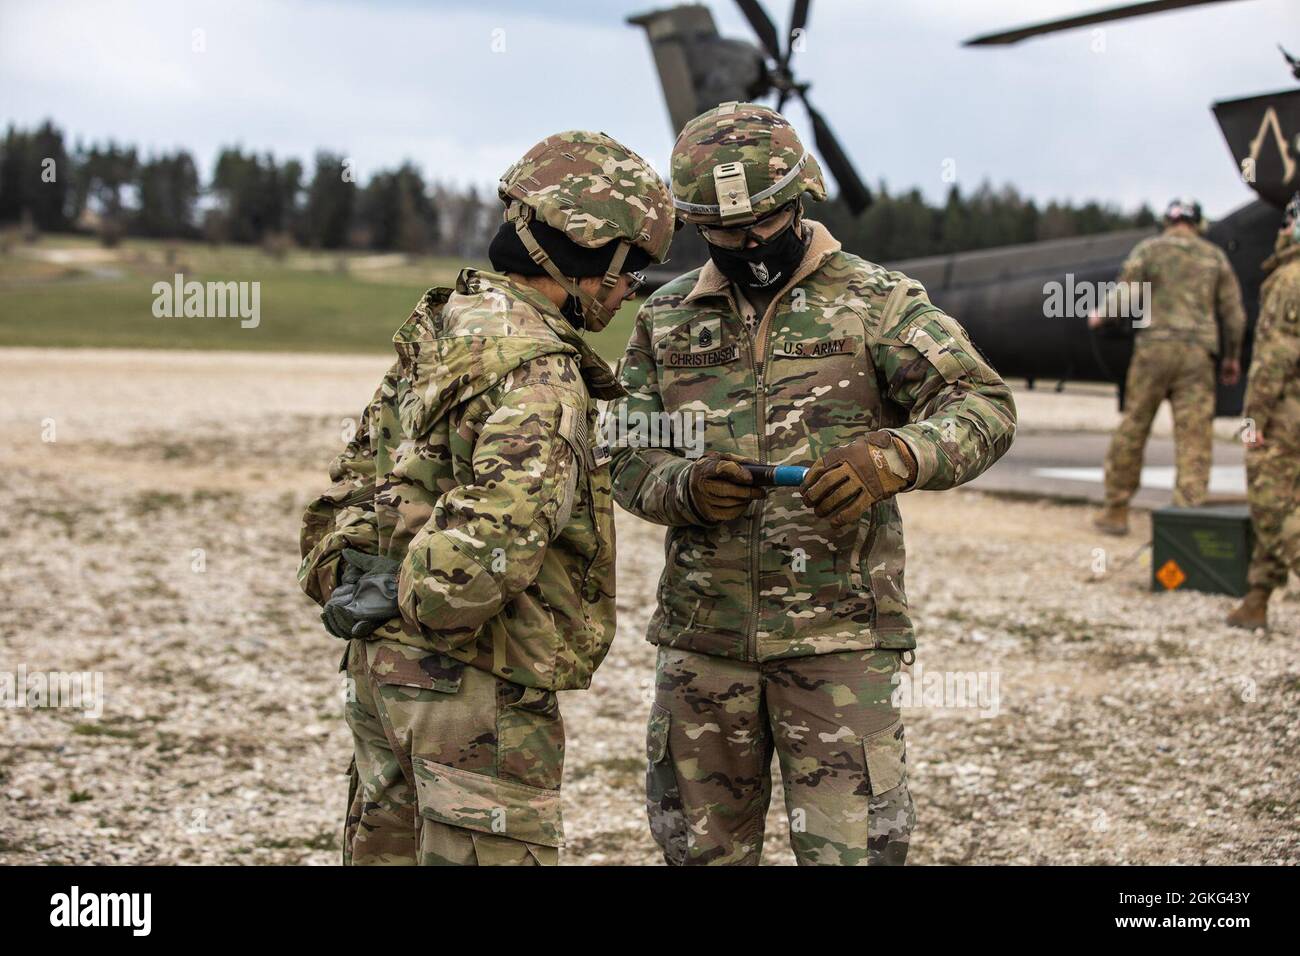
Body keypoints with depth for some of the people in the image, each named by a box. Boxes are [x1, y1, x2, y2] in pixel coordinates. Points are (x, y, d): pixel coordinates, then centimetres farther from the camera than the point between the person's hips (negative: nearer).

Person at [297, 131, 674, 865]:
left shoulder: (441, 327, 11)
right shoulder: (538, 372, -20)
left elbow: (361, 470, 17)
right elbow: (498, 535, -32)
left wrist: (340, 577, 15)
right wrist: (408, 602, -17)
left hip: (384, 665, 9)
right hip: (474, 684, -9)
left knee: (388, 848, 19)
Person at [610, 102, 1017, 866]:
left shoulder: (876, 303, -2)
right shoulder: (667, 320, 9)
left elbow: (985, 407, -11)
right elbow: (631, 459, 7)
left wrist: (889, 459, -30)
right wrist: (688, 487, -16)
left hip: (839, 631, -4)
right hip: (702, 634, 4)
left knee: (851, 846, -6)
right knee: (703, 847, 14)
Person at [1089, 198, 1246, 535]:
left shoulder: (1149, 250, 5)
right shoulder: (1215, 257, 12)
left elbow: (1125, 298, -3)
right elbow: (1234, 313, 9)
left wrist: (1101, 316, 18)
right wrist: (1232, 356, 21)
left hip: (1154, 346, -1)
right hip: (1198, 355, 1)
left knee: (1132, 430, 8)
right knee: (1194, 440, -1)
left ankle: (1116, 512, 14)